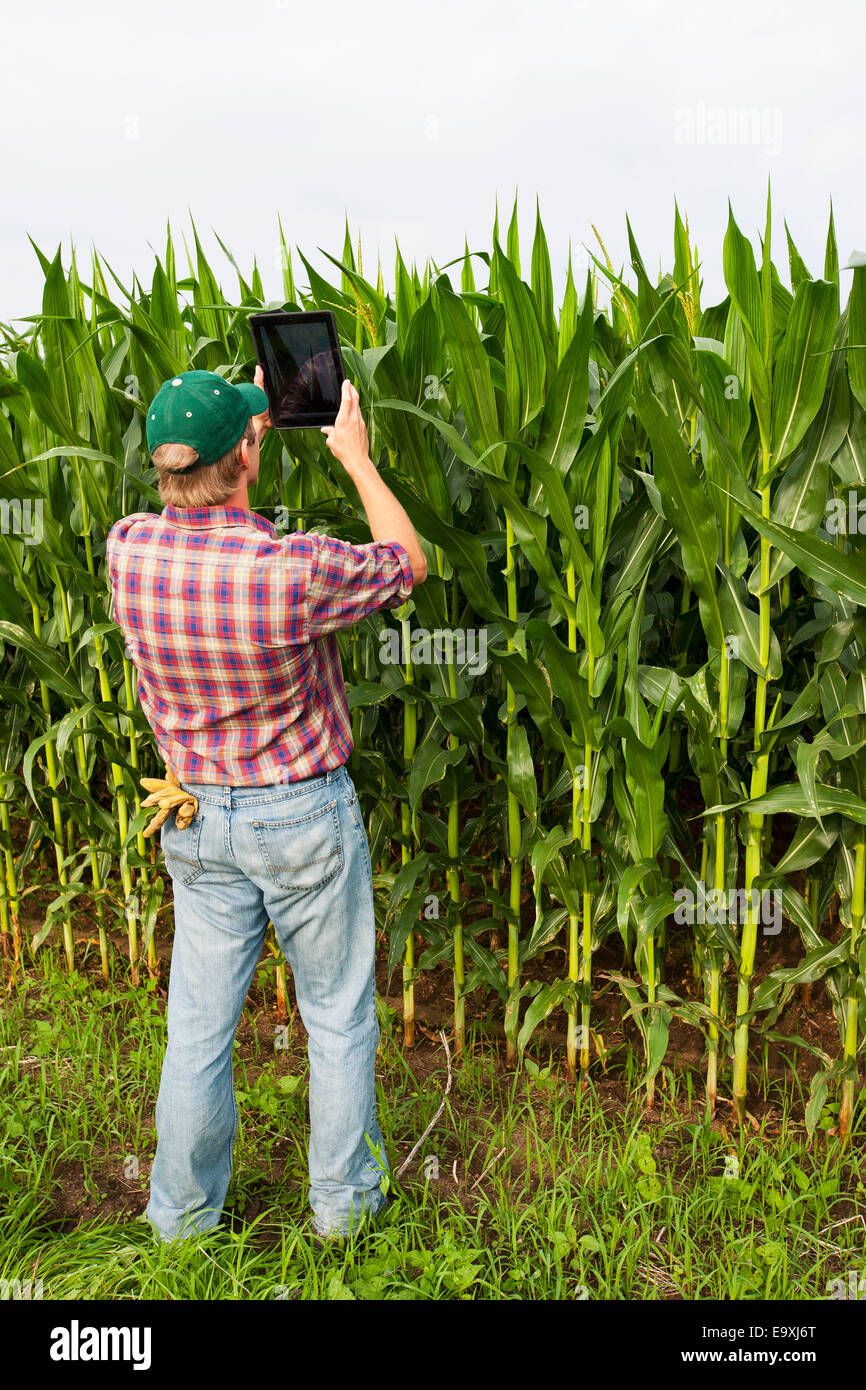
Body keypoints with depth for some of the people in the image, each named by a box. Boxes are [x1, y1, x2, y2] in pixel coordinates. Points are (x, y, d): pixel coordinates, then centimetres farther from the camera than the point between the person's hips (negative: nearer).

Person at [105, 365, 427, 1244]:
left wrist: (248, 422, 17)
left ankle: (184, 1213, 35)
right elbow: (408, 563, -6)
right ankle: (343, 1199, 34)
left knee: (198, 1024, 17)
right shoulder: (297, 570, -25)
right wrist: (355, 456, 3)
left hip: (197, 819, 4)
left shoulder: (128, 551, -12)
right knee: (337, 1016, 17)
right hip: (305, 815, -4)